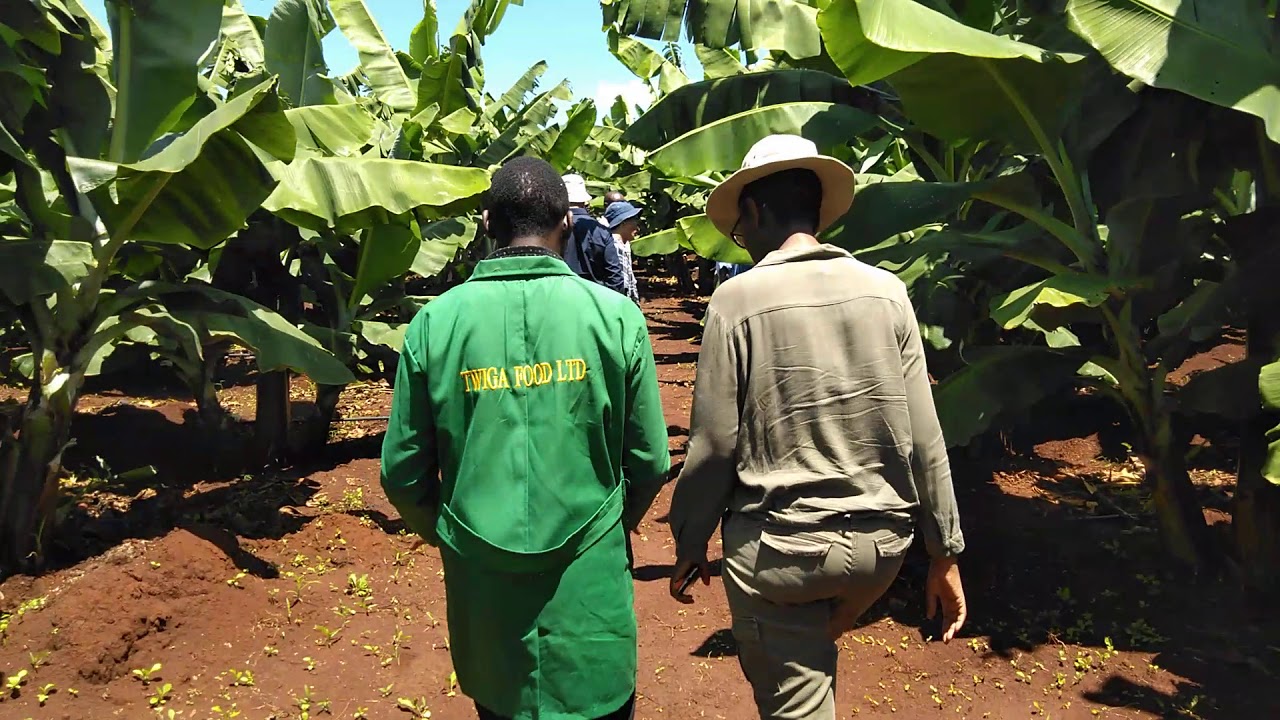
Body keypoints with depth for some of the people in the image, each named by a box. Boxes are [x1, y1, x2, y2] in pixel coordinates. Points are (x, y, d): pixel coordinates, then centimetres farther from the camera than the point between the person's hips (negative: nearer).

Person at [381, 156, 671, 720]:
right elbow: (650, 461, -4)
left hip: (481, 584, 1)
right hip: (589, 585, -1)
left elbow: (403, 472, -2)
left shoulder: (435, 322, -7)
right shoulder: (614, 315, -9)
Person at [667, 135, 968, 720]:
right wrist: (945, 553, 8)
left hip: (779, 547, -4)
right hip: (880, 543, 4)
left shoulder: (738, 298, -12)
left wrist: (689, 543, 4)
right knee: (814, 659, 30)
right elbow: (923, 438, -1)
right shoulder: (886, 291, -2)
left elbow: (713, 444, -11)